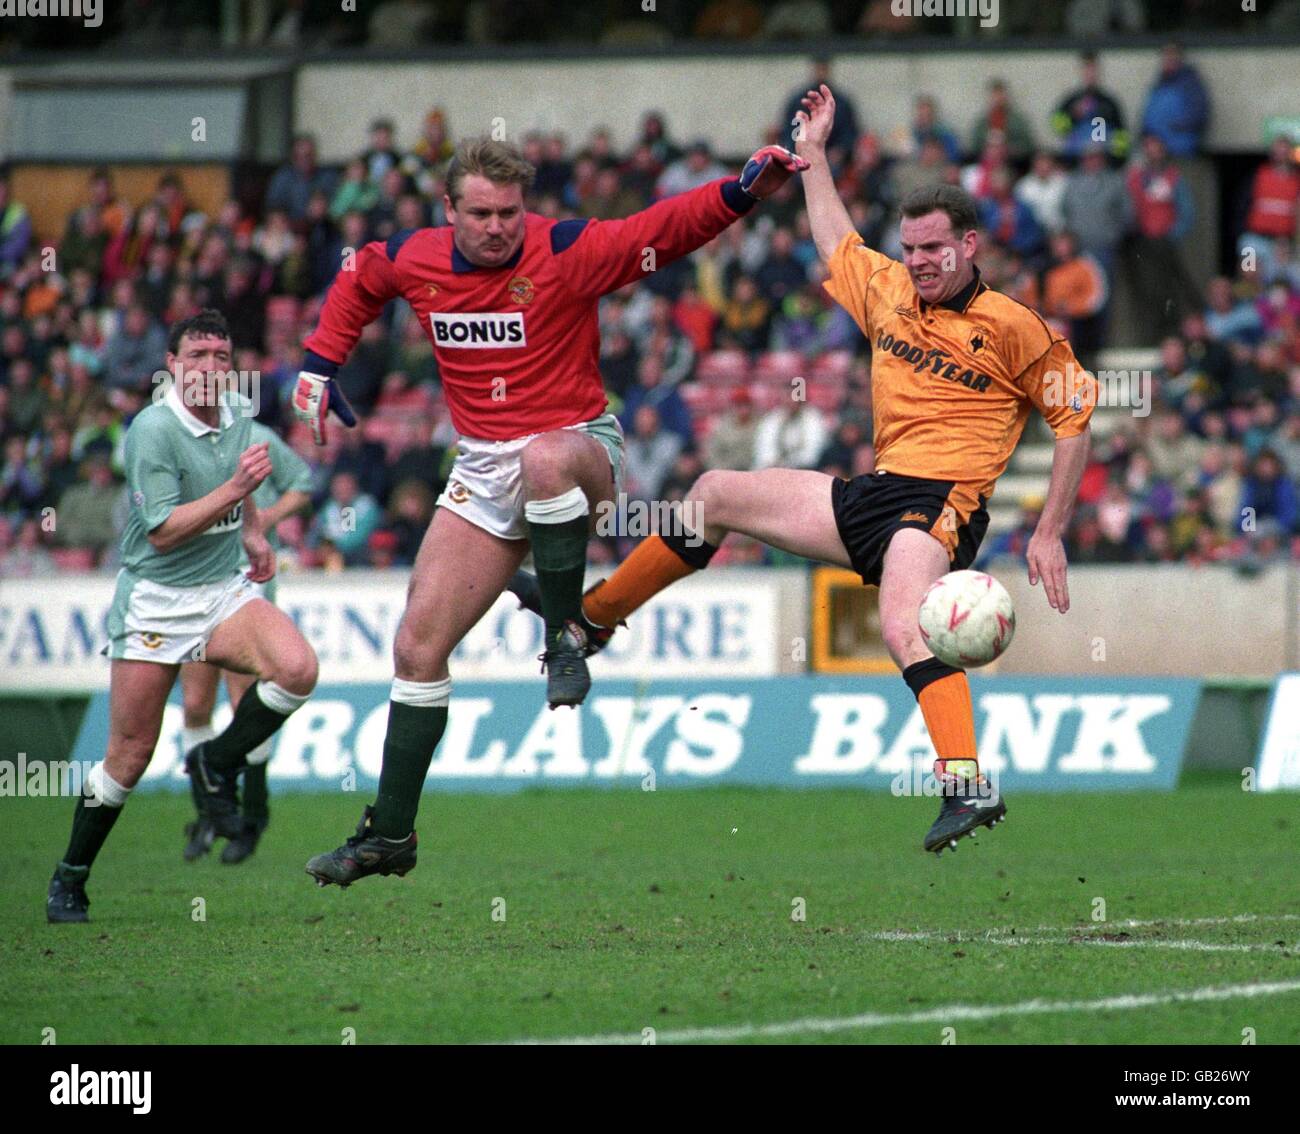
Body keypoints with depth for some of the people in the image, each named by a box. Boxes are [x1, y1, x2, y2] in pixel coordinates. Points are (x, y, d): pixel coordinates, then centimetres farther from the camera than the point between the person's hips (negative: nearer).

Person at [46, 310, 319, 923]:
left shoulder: (240, 414, 4)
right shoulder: (152, 429, -16)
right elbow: (162, 531, -22)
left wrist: (253, 534, 14)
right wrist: (233, 491, -29)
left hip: (225, 591, 5)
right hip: (154, 602, -5)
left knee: (297, 669, -25)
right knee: (130, 756, -2)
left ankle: (217, 764, -1)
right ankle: (69, 879, 17)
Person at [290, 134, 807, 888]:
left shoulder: (567, 253, -14)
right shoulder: (414, 261, 0)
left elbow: (665, 230, -25)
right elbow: (359, 281, 23)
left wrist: (742, 193, -41)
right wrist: (321, 363, 16)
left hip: (577, 443, -5)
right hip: (485, 471, 5)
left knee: (547, 460, -44)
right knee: (418, 646, 0)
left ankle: (566, 637, -25)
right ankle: (390, 834, 11)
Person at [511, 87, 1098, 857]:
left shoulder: (1010, 327, -7)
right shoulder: (888, 292, 12)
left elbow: (1079, 412, -3)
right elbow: (838, 243, 34)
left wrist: (1050, 534, -6)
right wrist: (814, 151, 34)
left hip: (942, 505, -8)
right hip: (871, 496, 8)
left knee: (903, 626, -37)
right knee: (716, 494, 13)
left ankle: (968, 785, -47)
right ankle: (593, 616, 29)